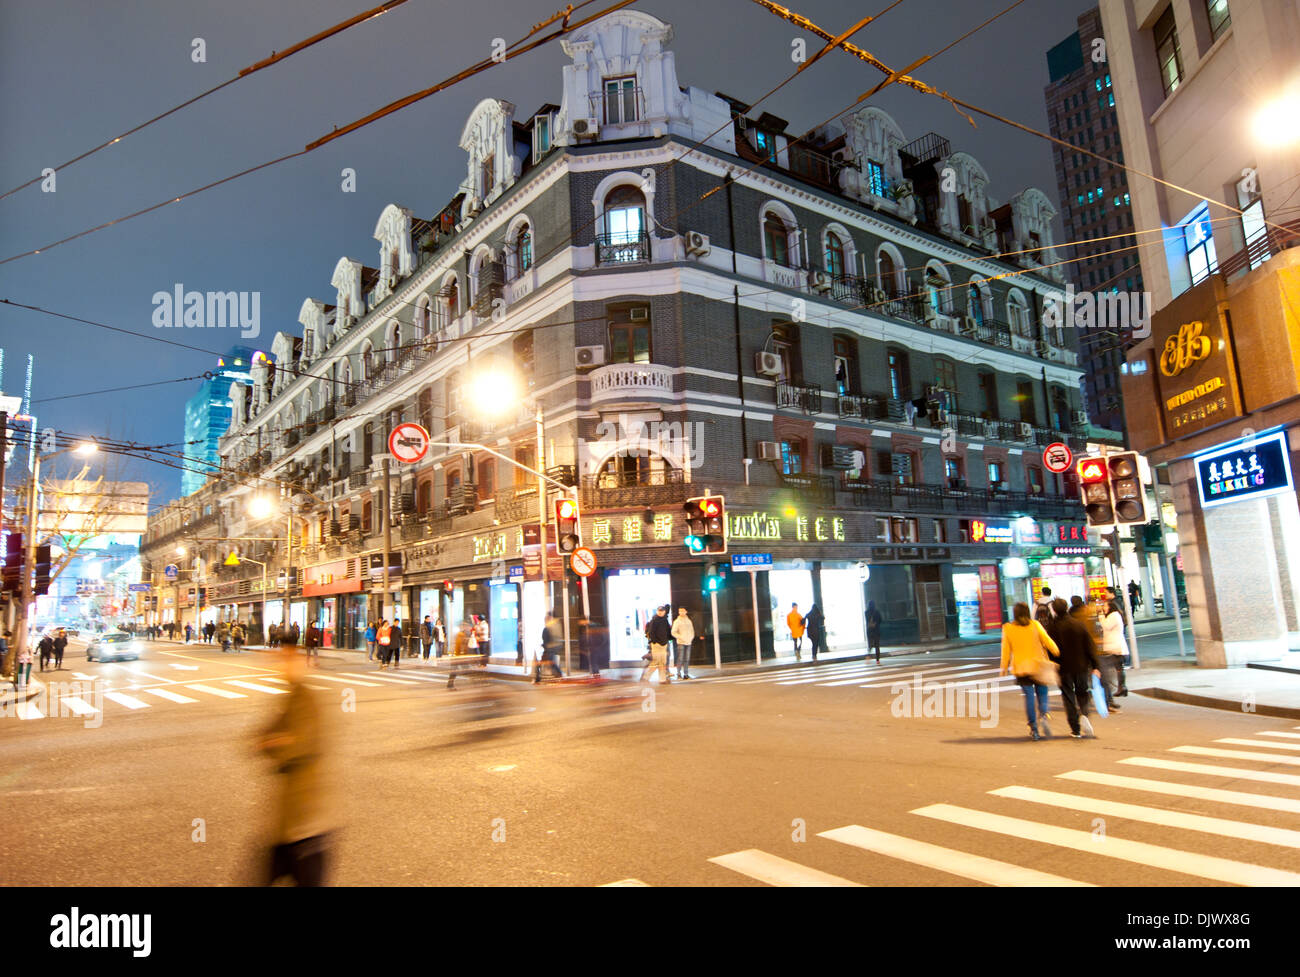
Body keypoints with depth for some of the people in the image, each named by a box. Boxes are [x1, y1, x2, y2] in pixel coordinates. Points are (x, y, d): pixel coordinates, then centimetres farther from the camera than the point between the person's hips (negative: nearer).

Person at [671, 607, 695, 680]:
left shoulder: (689, 621, 13)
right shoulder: (677, 621, 0)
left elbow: (692, 631, 19)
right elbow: (673, 632, -4)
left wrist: (691, 638, 2)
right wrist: (681, 637, -12)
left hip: (688, 643, 4)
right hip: (681, 643, -4)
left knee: (687, 659, 3)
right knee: (680, 659, -8)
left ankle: (686, 673, 8)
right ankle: (679, 673, 0)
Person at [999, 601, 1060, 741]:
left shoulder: (1007, 628, 0)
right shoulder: (1034, 625, -1)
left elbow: (1006, 650, 3)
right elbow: (1047, 641, -2)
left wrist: (1004, 668, 11)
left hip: (1021, 668, 0)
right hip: (1038, 665, 0)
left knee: (1029, 696, 3)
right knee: (1042, 693, 10)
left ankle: (1034, 729, 1)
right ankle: (1043, 715, -17)